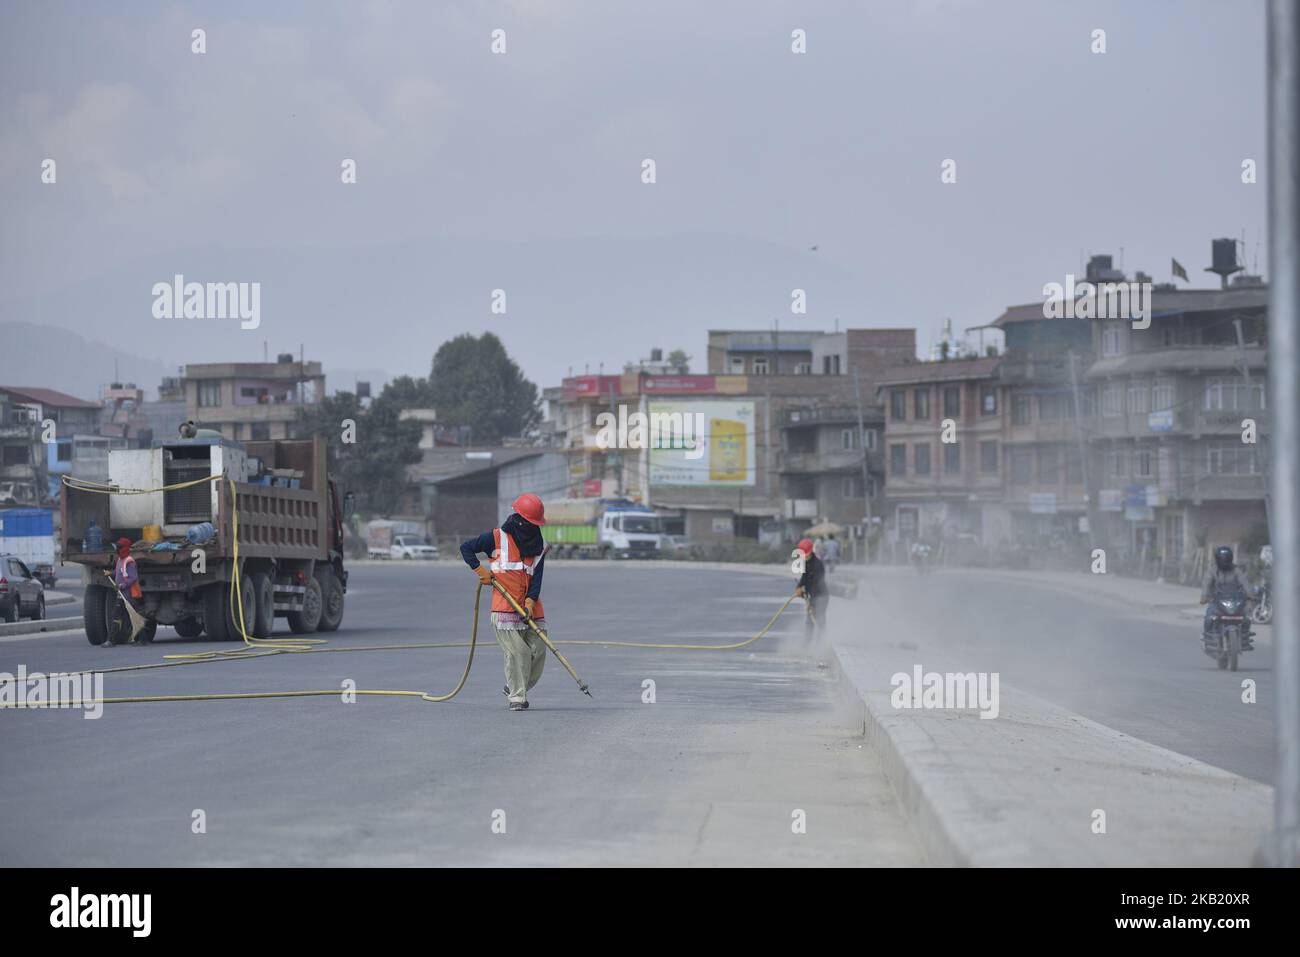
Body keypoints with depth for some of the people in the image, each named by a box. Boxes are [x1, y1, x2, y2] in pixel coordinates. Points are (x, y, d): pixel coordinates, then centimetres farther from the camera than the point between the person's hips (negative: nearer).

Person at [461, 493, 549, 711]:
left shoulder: (540, 547, 12)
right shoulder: (498, 538, 1)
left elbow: (537, 577, 3)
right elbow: (466, 548, 7)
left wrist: (530, 602, -12)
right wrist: (480, 571, -3)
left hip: (531, 608, 5)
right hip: (504, 607, -5)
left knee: (538, 651, 2)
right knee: (517, 652, -14)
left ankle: (514, 688, 23)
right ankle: (517, 697, -7)